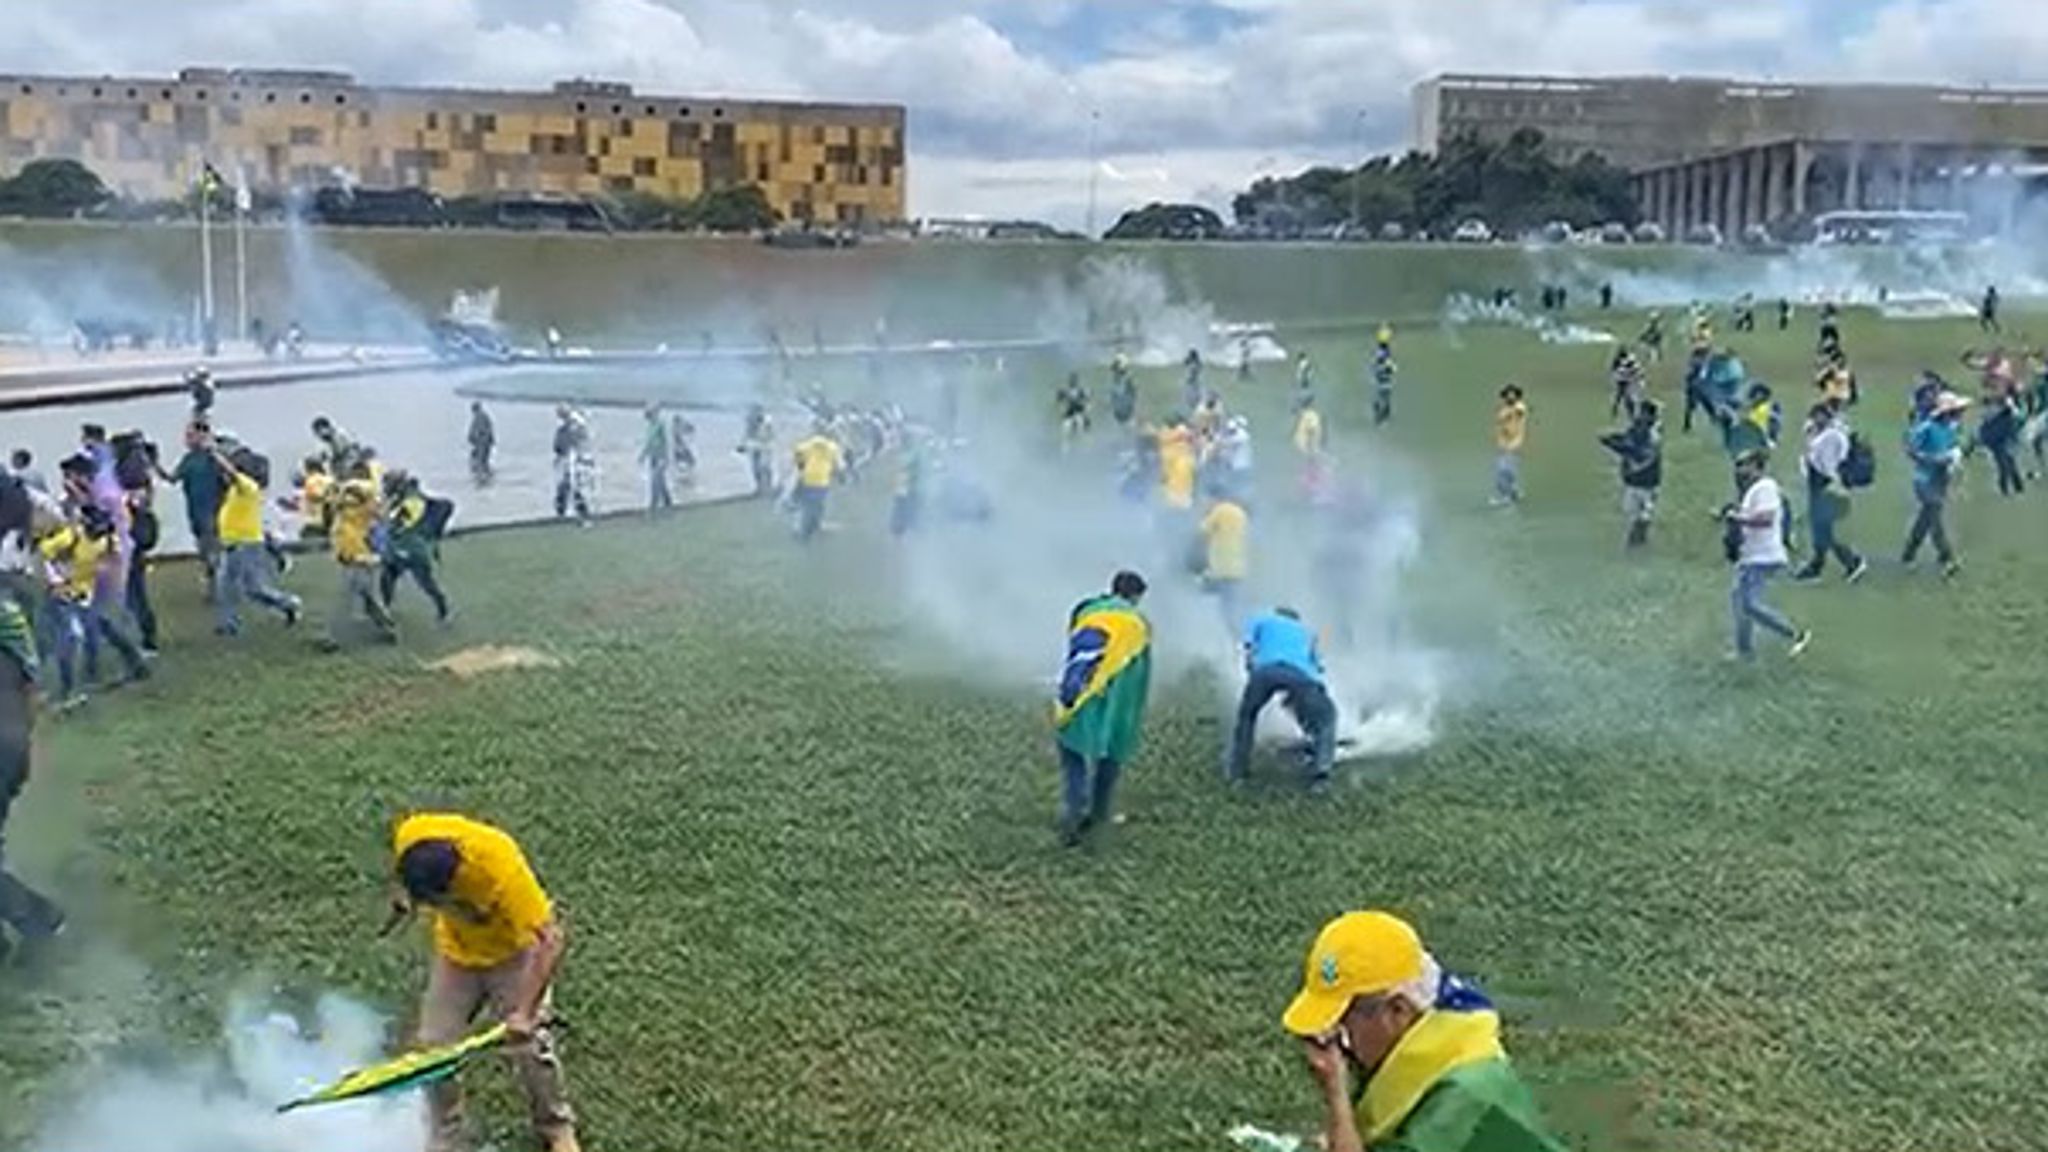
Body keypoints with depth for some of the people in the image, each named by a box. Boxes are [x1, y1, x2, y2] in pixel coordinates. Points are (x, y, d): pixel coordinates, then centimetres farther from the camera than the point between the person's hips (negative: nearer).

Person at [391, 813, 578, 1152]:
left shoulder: (502, 868, -42)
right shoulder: (411, 838, -30)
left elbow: (551, 940, -40)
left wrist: (525, 1011, -43)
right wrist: (401, 894, 0)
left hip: (513, 953, -4)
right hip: (456, 952, 4)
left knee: (530, 1047, 0)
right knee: (434, 1048, 5)